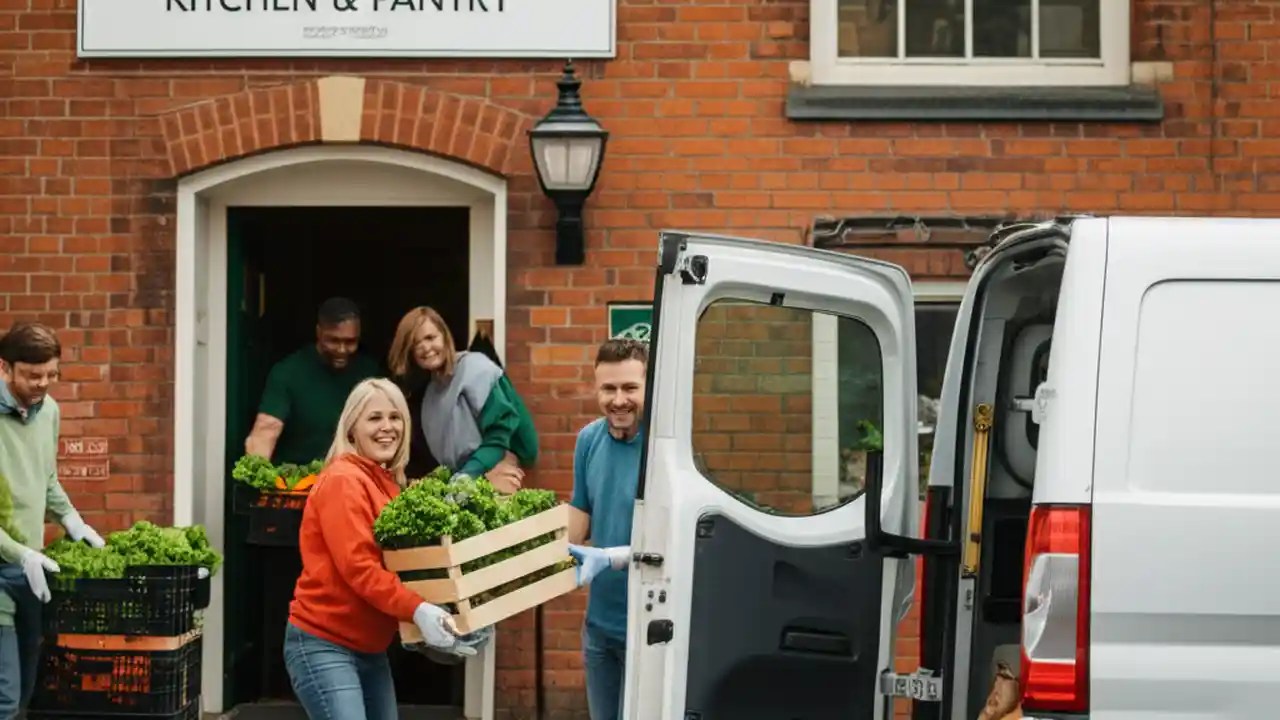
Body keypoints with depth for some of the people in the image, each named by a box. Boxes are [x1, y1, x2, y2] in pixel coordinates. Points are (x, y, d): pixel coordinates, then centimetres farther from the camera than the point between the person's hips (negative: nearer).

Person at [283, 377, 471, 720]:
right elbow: (357, 566, -22)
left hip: (370, 648, 9)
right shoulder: (343, 480, -13)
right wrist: (417, 610, -30)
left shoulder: (389, 483, 13)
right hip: (324, 644, -9)